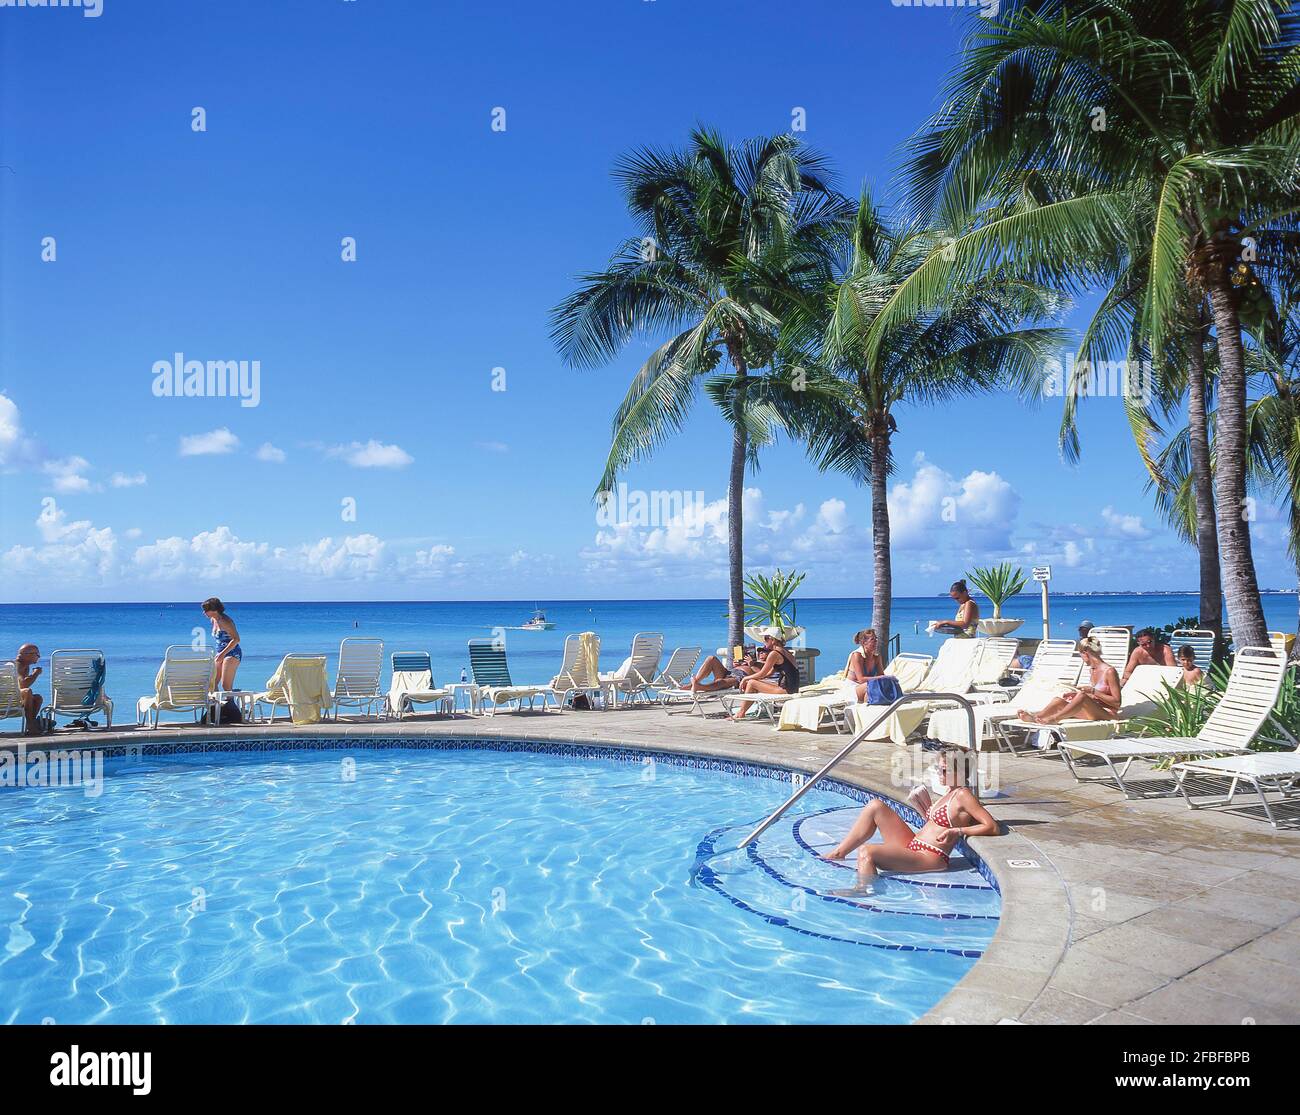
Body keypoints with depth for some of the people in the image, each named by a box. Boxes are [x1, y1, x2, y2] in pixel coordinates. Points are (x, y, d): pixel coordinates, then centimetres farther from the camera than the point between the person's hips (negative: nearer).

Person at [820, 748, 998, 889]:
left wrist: (958, 831, -22)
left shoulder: (963, 795, -11)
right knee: (875, 806, 3)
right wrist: (923, 806, 8)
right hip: (913, 846, 10)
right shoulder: (950, 792, 16)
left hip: (930, 859, -10)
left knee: (865, 852, -26)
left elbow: (992, 827, -17)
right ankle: (838, 853, 5)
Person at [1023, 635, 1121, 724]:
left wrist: (1093, 691, -20)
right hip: (1093, 713, 8)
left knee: (1081, 696, -34)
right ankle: (1035, 717, -31)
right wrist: (1076, 693, 8)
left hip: (1108, 714, -8)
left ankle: (1054, 719, -33)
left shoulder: (1109, 671, -12)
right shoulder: (1091, 670, 14)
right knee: (1058, 701, -11)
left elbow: (1117, 702, -14)